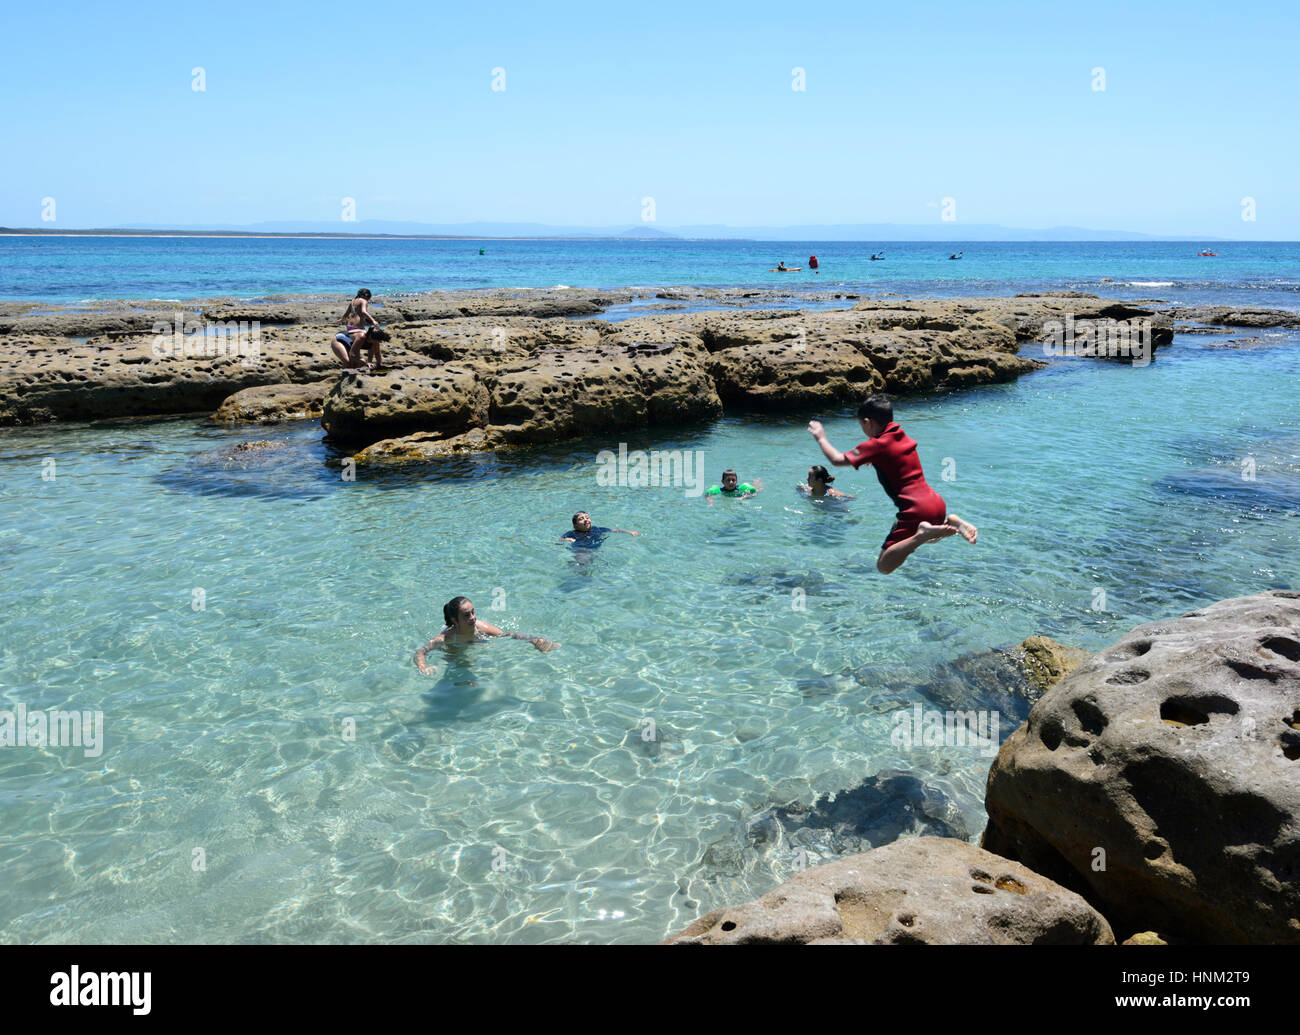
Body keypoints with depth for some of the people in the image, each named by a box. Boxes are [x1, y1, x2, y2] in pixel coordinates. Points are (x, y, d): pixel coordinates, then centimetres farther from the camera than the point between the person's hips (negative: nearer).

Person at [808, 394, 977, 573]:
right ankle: (950, 521, 9)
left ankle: (922, 534, -24)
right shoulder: (903, 437, 14)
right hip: (937, 503, 8)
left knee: (883, 566, -7)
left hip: (915, 511, -8)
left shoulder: (876, 445, -9)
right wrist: (874, 458, 31)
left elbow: (838, 460, -10)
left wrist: (821, 438, 4)